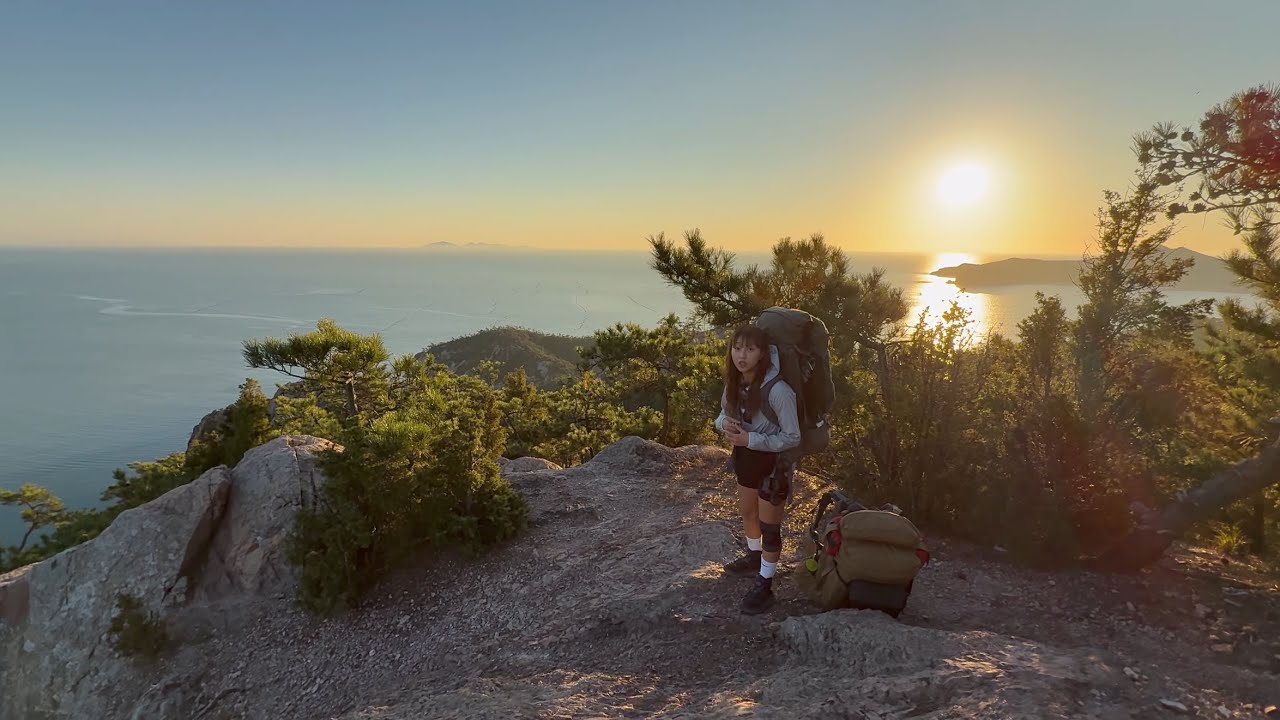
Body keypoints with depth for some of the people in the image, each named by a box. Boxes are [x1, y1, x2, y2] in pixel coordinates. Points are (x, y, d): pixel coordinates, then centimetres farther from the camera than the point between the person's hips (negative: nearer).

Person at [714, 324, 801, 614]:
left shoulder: (778, 390, -29)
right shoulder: (735, 382, -8)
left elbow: (792, 438, -23)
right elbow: (724, 413, 8)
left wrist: (750, 439, -29)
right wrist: (725, 424, -17)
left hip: (774, 461, -7)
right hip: (746, 456, 7)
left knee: (769, 525, 7)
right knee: (747, 513, 26)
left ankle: (764, 584, 24)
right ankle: (754, 557, 52)